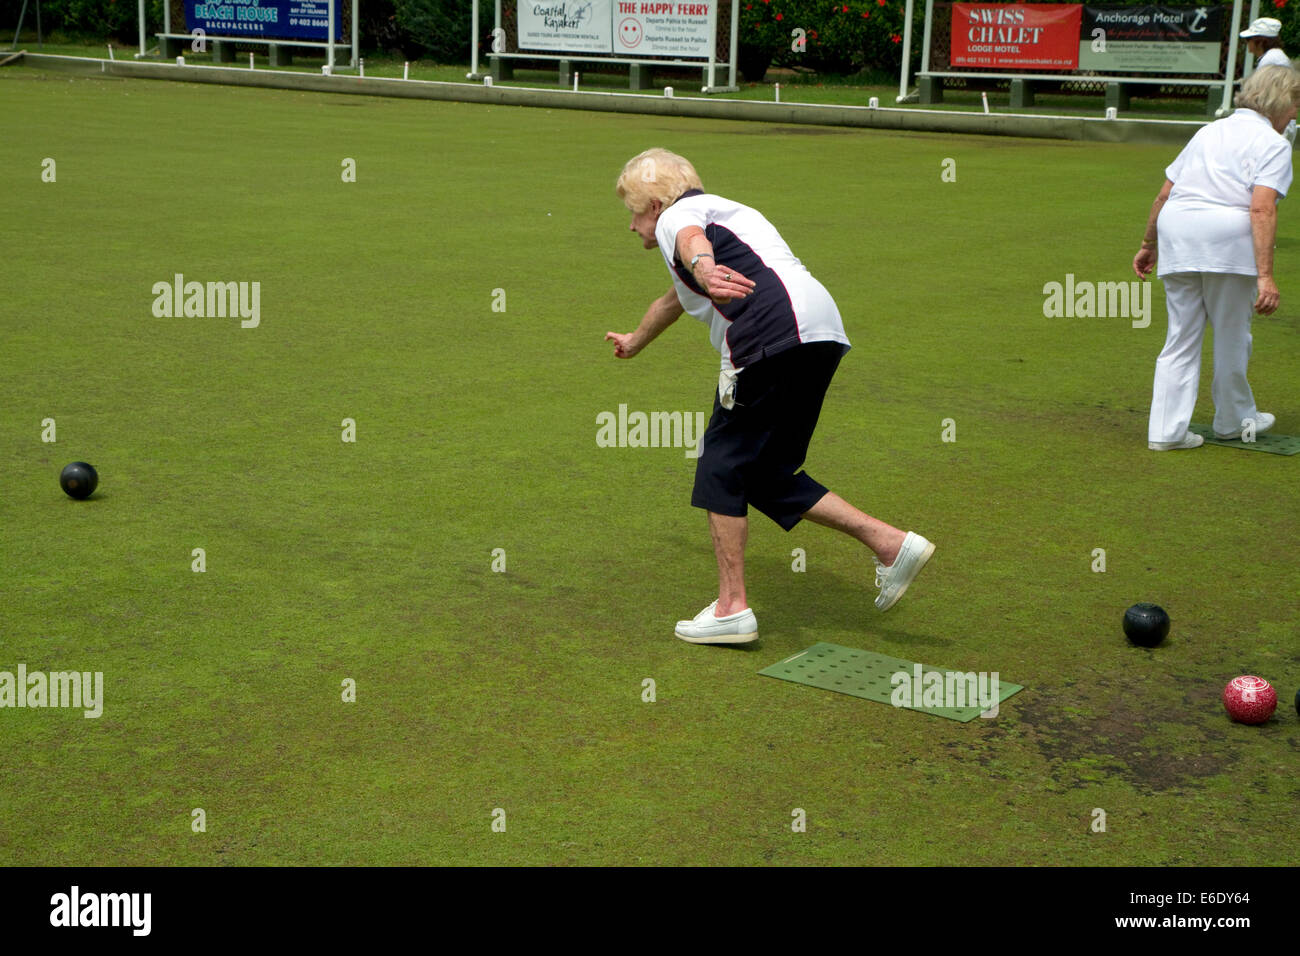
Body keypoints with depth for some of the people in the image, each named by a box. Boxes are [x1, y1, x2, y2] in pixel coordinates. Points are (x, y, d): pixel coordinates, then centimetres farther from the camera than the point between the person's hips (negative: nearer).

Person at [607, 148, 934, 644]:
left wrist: (703, 267, -46)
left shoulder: (677, 214, 7)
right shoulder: (720, 210, 36)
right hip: (821, 329, 9)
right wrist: (636, 341, 71)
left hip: (774, 333, -9)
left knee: (722, 466, 1)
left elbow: (693, 239, -23)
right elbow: (673, 300, 54)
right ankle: (890, 542, 7)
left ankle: (732, 607, 2)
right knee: (767, 475, 14)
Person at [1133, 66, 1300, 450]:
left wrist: (1149, 243, 28)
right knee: (1232, 335, 12)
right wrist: (1265, 275, -17)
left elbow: (1165, 193, 18)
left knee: (1182, 335, 10)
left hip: (1176, 234, 6)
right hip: (1226, 239, -6)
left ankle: (1166, 429, 7)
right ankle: (1233, 420, 29)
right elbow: (1262, 209, -13)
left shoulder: (1209, 131, 21)